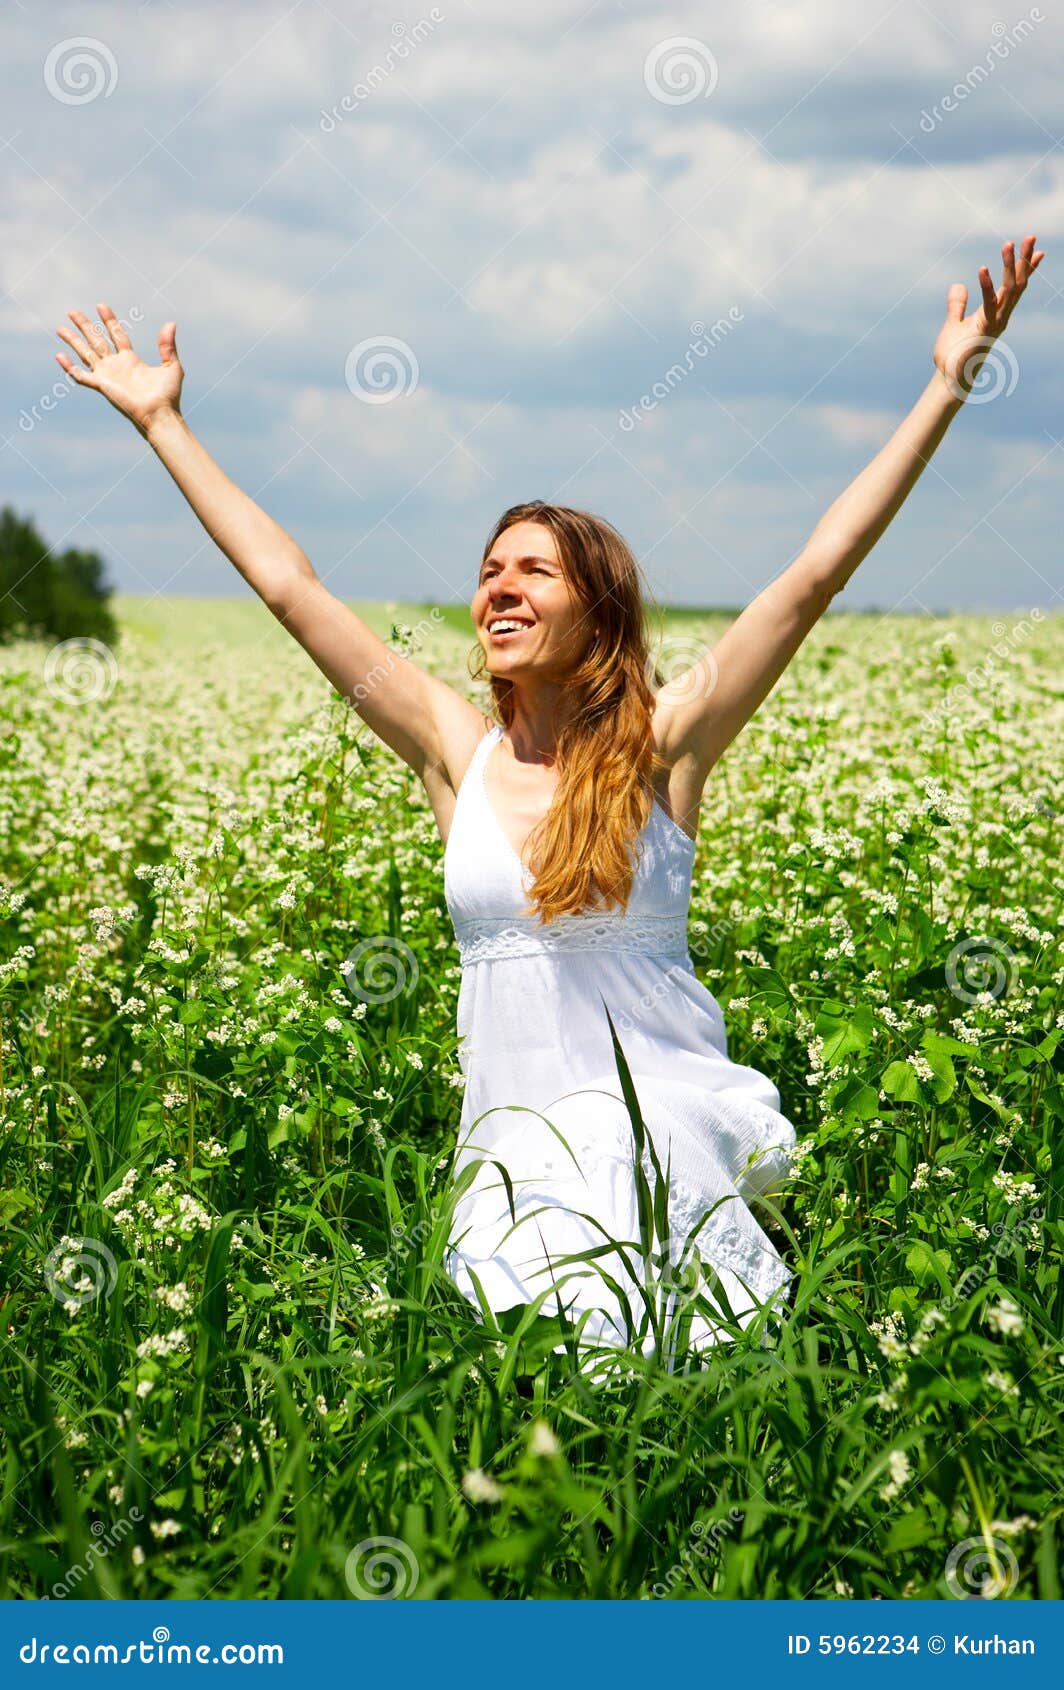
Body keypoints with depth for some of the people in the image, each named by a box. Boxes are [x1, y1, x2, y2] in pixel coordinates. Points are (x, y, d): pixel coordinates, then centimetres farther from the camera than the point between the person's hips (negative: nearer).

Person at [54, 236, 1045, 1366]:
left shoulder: (663, 743, -2)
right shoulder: (456, 749, 5)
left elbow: (820, 567, -6)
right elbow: (286, 583, 9)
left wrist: (947, 390, -8)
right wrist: (161, 420, 12)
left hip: (667, 1136, -2)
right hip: (515, 1148, 2)